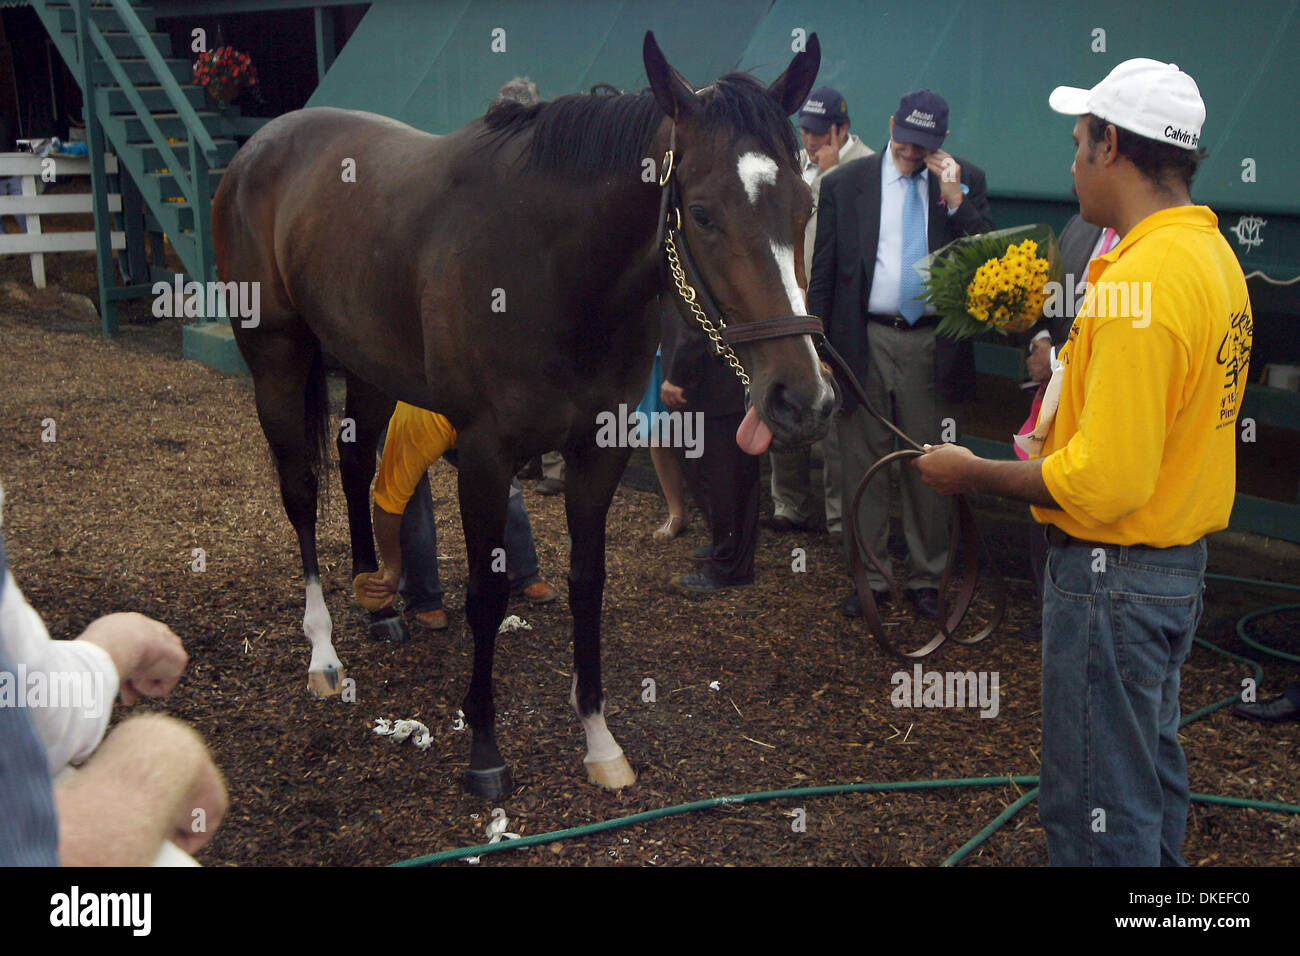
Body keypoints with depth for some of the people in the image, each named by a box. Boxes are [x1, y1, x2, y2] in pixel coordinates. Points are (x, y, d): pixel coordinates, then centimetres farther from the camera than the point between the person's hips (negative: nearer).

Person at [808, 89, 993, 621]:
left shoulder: (966, 182, 6)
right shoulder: (844, 183, 4)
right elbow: (823, 273, 4)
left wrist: (954, 199, -12)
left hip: (932, 345, 0)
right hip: (864, 341, 0)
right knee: (863, 463, 6)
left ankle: (926, 578, 22)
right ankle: (869, 577, 19)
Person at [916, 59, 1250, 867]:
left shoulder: (1141, 283, -24)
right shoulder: (1214, 255, 7)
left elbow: (1103, 482, -27)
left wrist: (973, 475, -15)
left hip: (1114, 578, -10)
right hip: (1183, 562, 10)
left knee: (1098, 812, 4)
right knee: (1151, 774, 25)